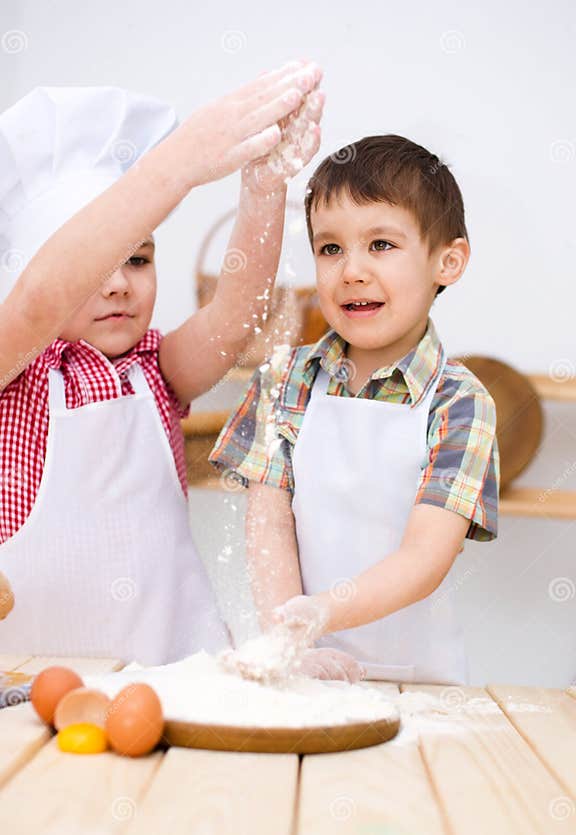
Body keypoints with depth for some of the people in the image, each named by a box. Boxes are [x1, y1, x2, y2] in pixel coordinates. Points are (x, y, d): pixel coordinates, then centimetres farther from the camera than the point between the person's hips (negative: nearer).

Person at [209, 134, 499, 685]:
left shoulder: (460, 403, -4)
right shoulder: (286, 380, 5)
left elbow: (425, 558, -12)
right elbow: (268, 523, 0)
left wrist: (324, 611, -27)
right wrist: (289, 641, -14)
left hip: (417, 670, -2)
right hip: (308, 668, 2)